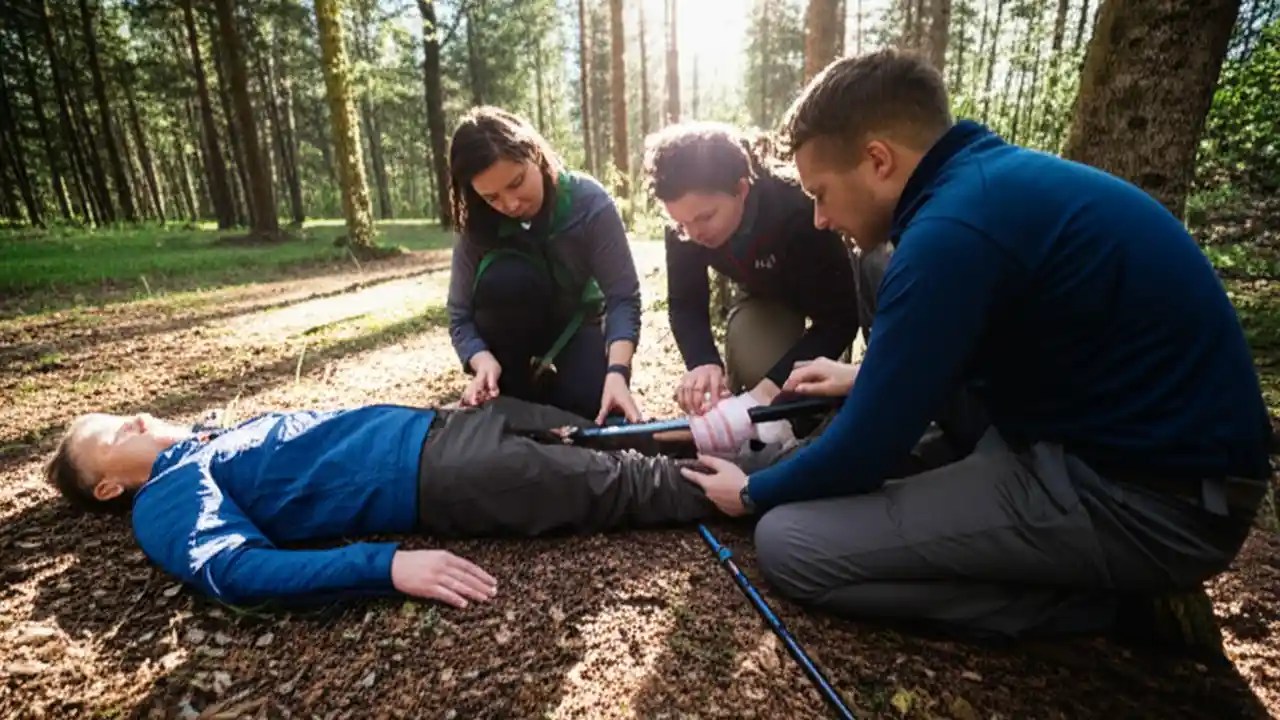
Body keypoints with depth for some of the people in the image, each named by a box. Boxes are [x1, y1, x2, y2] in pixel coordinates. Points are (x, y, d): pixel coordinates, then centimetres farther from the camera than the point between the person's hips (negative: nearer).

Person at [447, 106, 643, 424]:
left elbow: (623, 297, -27)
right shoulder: (478, 226, -18)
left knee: (596, 405, -29)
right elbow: (461, 317, -17)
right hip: (516, 333, 2)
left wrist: (617, 372, -42)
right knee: (504, 277, -33)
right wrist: (483, 361, -39)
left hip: (574, 324, -1)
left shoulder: (589, 201, -24)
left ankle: (549, 386, 6)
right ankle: (513, 398, -14)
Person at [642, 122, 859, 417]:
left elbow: (839, 318, -37)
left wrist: (771, 386, -50)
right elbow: (685, 304, -20)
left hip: (826, 291, -2)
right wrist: (704, 362, -41)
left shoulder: (798, 211, -40)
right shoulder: (686, 223, -27)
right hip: (766, 295, 3)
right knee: (750, 363, -22)